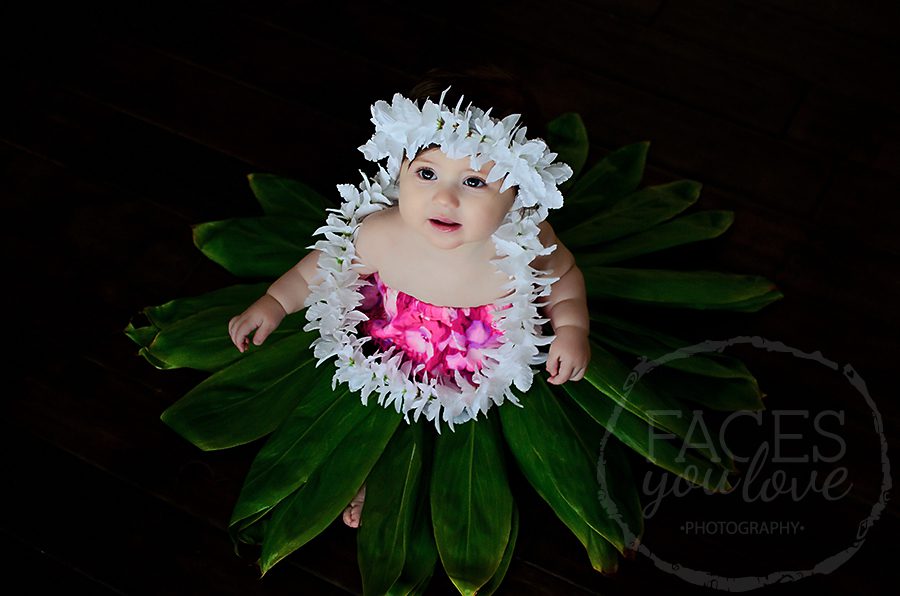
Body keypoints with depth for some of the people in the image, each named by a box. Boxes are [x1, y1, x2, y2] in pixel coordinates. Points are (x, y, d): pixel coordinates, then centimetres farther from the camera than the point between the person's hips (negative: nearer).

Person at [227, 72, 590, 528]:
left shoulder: (527, 243, -31)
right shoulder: (381, 235, -30)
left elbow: (565, 277, -6)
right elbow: (328, 264, -6)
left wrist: (572, 329, -19)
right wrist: (274, 302, -10)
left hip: (492, 377, 0)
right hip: (395, 369, 1)